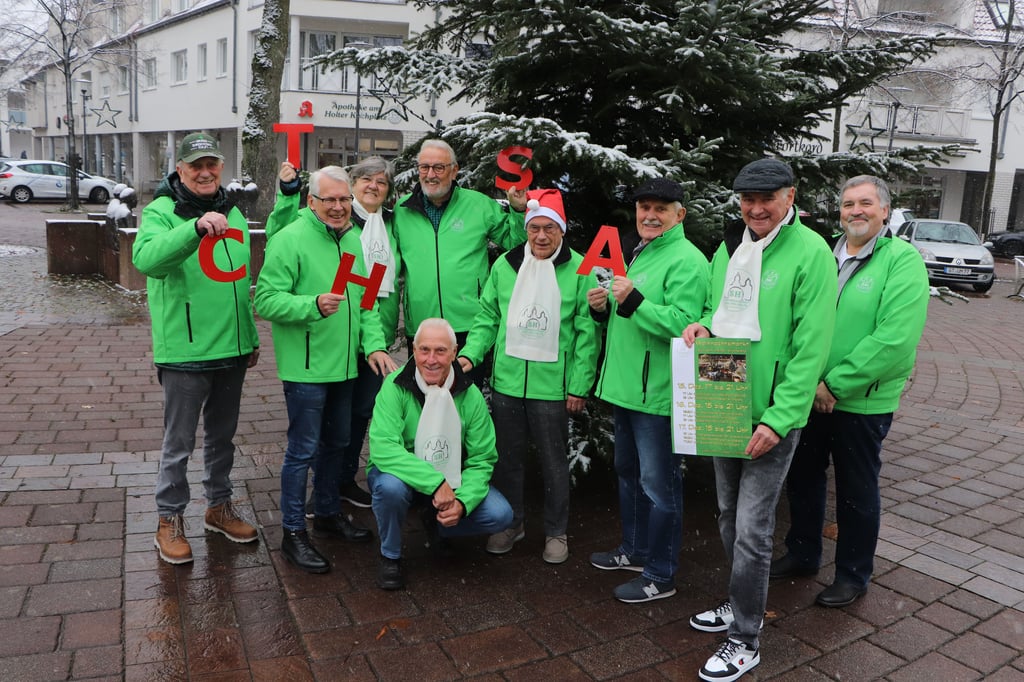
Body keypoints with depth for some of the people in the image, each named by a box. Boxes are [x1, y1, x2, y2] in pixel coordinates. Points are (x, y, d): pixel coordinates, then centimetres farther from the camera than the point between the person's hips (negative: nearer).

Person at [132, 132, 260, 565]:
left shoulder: (233, 215, 11)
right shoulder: (161, 211, -8)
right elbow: (146, 258, -30)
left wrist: (251, 336, 19)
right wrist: (196, 227, -43)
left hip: (231, 349, 6)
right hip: (184, 351, -6)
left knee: (222, 436, 18)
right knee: (179, 443, 6)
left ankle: (219, 506, 34)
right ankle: (169, 520, 23)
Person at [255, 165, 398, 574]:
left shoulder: (354, 240, 10)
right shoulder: (290, 240, -13)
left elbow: (366, 302, 15)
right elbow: (266, 300, -17)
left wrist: (374, 344, 3)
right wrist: (314, 305, -30)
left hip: (344, 366, 8)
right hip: (306, 367, -7)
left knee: (336, 444, 19)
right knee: (303, 450, 1)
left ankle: (327, 514, 37)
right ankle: (293, 534, 16)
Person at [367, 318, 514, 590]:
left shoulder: (470, 395, -11)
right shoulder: (396, 387, -20)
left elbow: (482, 460, -7)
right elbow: (382, 448, -32)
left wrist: (463, 501, -25)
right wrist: (435, 482, -39)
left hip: (451, 481, 3)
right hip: (403, 476, -3)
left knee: (500, 515, -16)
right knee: (390, 485, -37)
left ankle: (437, 525, 15)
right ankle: (390, 556, -5)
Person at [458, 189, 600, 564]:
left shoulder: (579, 270, -7)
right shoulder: (505, 265, 3)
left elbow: (587, 333, -6)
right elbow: (487, 318, 10)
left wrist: (580, 386, -8)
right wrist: (470, 354, -4)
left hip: (552, 386, -3)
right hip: (506, 381, 3)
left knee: (554, 462, 10)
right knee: (506, 458, 16)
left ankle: (556, 532, 29)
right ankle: (510, 523, 35)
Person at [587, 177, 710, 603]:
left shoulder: (686, 261, -14)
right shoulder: (635, 252, 16)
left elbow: (684, 324, -25)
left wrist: (633, 300, -31)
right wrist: (603, 307, 3)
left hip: (658, 392, -10)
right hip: (626, 387, 10)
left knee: (658, 483, 0)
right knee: (628, 472, 21)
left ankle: (660, 576, 15)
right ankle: (634, 551, 39)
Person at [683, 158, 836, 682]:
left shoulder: (810, 253, -13)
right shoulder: (728, 249, 8)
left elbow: (811, 347, -17)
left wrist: (778, 418, -20)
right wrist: (703, 324, -4)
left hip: (772, 417, -7)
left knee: (751, 529, -2)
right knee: (728, 516, 19)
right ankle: (741, 604, 39)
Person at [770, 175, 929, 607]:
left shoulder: (903, 260, -11)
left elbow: (895, 340, -21)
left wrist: (835, 384, -20)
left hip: (863, 403, -5)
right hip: (808, 396, 5)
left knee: (856, 492, 10)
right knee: (803, 479, 18)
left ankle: (853, 575, 29)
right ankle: (802, 554, 38)